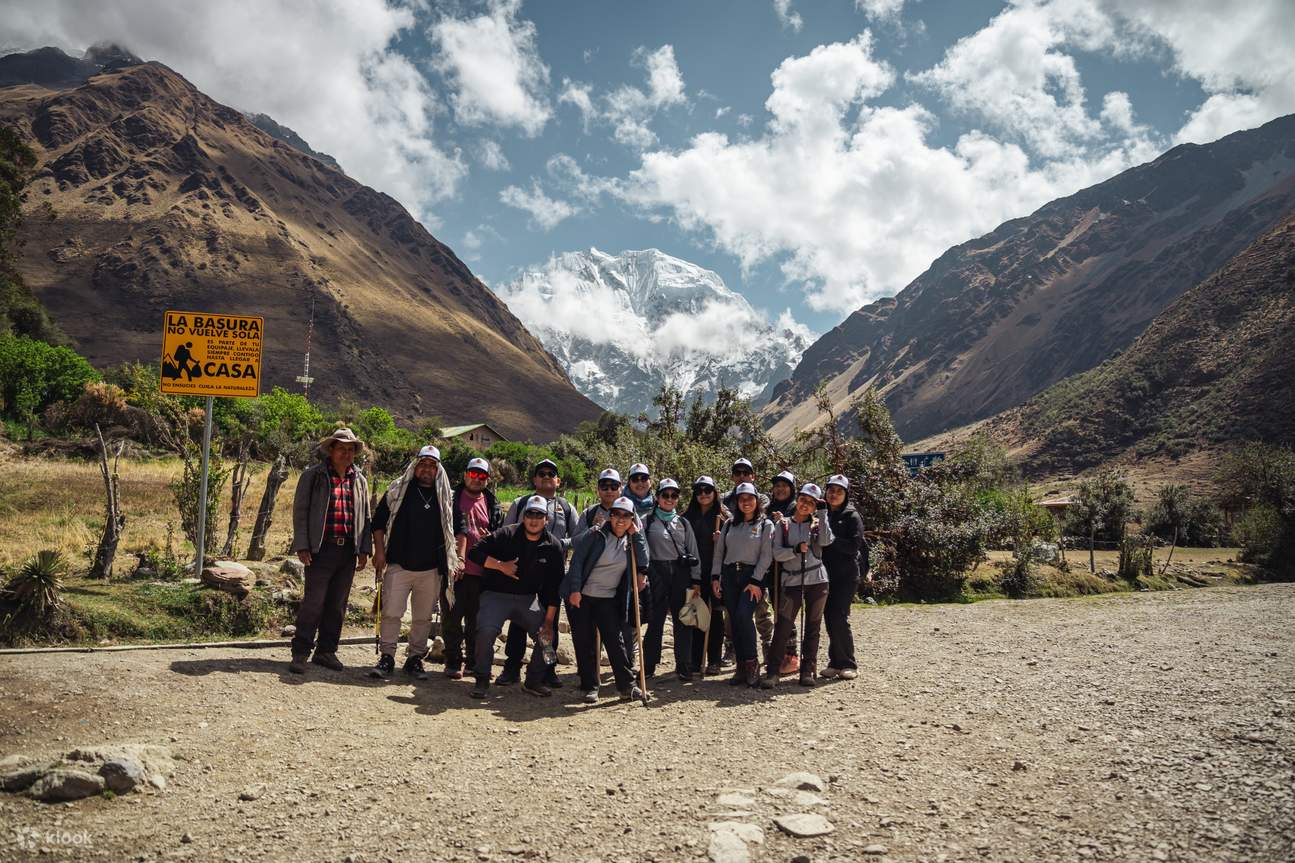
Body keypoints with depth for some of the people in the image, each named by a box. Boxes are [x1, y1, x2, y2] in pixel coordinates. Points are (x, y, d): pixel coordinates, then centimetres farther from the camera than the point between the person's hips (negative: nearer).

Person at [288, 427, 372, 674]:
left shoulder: (359, 480, 14)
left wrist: (365, 549, 11)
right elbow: (300, 512, -1)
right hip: (321, 549, -5)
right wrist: (302, 546, -9)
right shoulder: (313, 476, 1)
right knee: (313, 603, -4)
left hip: (349, 551, 5)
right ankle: (300, 654, 5)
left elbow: (365, 516, 18)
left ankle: (326, 651, 20)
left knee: (337, 605, 10)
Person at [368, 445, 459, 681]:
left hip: (431, 570, 2)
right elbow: (379, 522, 5)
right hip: (399, 565, -2)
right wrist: (379, 552, -4)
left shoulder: (445, 497, 8)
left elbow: (455, 530, 13)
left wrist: (453, 559, 6)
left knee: (423, 617, 8)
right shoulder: (398, 491, 3)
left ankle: (415, 658, 20)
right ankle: (386, 657, 7)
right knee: (391, 613, -5)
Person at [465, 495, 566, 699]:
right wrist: (501, 566, -21)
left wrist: (549, 620, -6)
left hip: (528, 598, 4)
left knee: (547, 635, -4)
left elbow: (553, 588, -2)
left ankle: (533, 681, 15)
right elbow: (474, 552, -12)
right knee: (486, 630, -26)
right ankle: (482, 679, -6)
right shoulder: (506, 535, -11)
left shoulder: (553, 547, -4)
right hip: (496, 594, -3)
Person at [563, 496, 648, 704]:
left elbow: (642, 562, -5)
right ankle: (589, 687, 12)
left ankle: (627, 686, 6)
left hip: (608, 600, 3)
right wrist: (575, 589, -16)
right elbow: (577, 560, -9)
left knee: (616, 641, -2)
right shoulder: (596, 535, -7)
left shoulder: (630, 540, 6)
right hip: (581, 596, -3)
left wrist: (637, 534, -6)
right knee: (585, 643, 2)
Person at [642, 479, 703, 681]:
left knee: (683, 622, 3)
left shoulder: (683, 523, 13)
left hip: (681, 574, 3)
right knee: (656, 621, -1)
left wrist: (696, 580, 6)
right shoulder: (647, 521, 5)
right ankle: (648, 667, 9)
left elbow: (694, 552, 12)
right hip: (657, 574, -2)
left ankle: (684, 667, 11)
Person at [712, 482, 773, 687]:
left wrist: (755, 581, -13)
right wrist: (715, 577, 4)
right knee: (734, 621, 2)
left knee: (744, 615, -20)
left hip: (753, 576, -4)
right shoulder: (729, 524, 15)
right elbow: (719, 552, 14)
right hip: (729, 576, 4)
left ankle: (751, 662, -7)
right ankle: (741, 666, 9)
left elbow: (766, 555, -4)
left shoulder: (766, 525, 4)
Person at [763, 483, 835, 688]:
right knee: (783, 626, -7)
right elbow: (777, 554, -2)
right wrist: (796, 550, -17)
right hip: (792, 581, -1)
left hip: (817, 580, 2)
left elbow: (826, 541, -12)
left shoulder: (817, 524, 9)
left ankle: (808, 671, 14)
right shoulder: (783, 525, 7)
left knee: (813, 627, 6)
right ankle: (772, 672, -4)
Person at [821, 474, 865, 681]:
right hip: (826, 573, 5)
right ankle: (835, 662, 14)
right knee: (829, 617, 4)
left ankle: (848, 664, 2)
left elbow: (853, 546, -12)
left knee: (839, 618, -10)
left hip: (846, 575, -5)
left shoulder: (852, 516, -3)